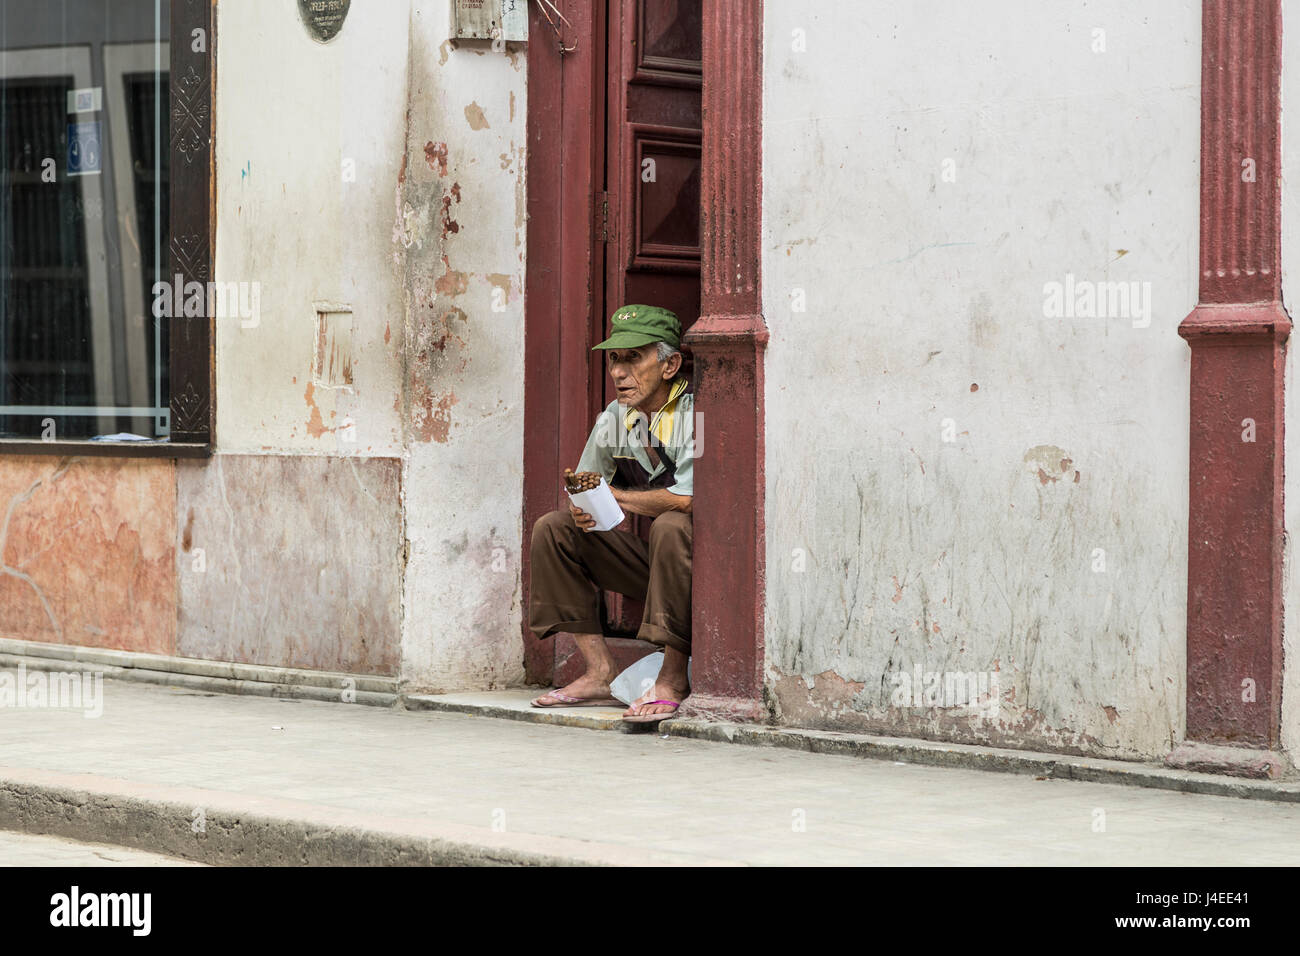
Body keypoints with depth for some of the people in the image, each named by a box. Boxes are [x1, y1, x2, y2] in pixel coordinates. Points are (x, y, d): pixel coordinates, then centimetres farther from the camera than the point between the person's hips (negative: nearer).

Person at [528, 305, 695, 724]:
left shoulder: (696, 411, -18)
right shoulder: (613, 419, 5)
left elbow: (687, 499, -30)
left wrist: (611, 496, -14)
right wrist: (582, 509, -11)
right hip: (651, 565, 8)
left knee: (671, 526, -37)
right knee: (552, 529, 0)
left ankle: (674, 678, -28)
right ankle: (601, 673, -5)